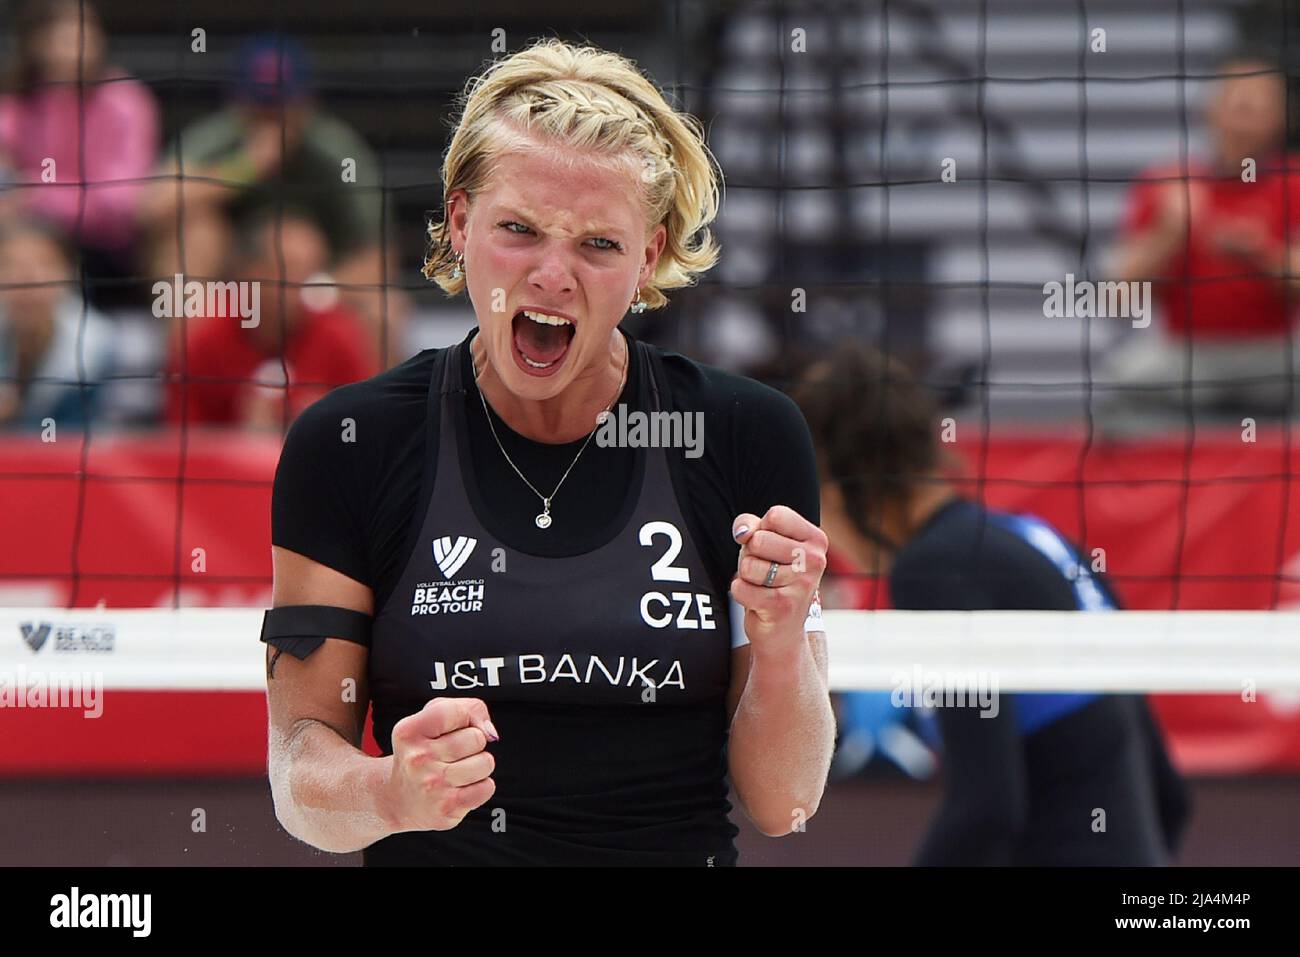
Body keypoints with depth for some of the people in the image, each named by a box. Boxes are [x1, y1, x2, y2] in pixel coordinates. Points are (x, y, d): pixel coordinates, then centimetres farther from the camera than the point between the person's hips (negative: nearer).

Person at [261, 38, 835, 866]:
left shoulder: (749, 440, 2)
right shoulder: (350, 445, 1)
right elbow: (300, 767, 0)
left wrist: (781, 639, -13)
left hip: (684, 854, 0)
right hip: (435, 858, 0)